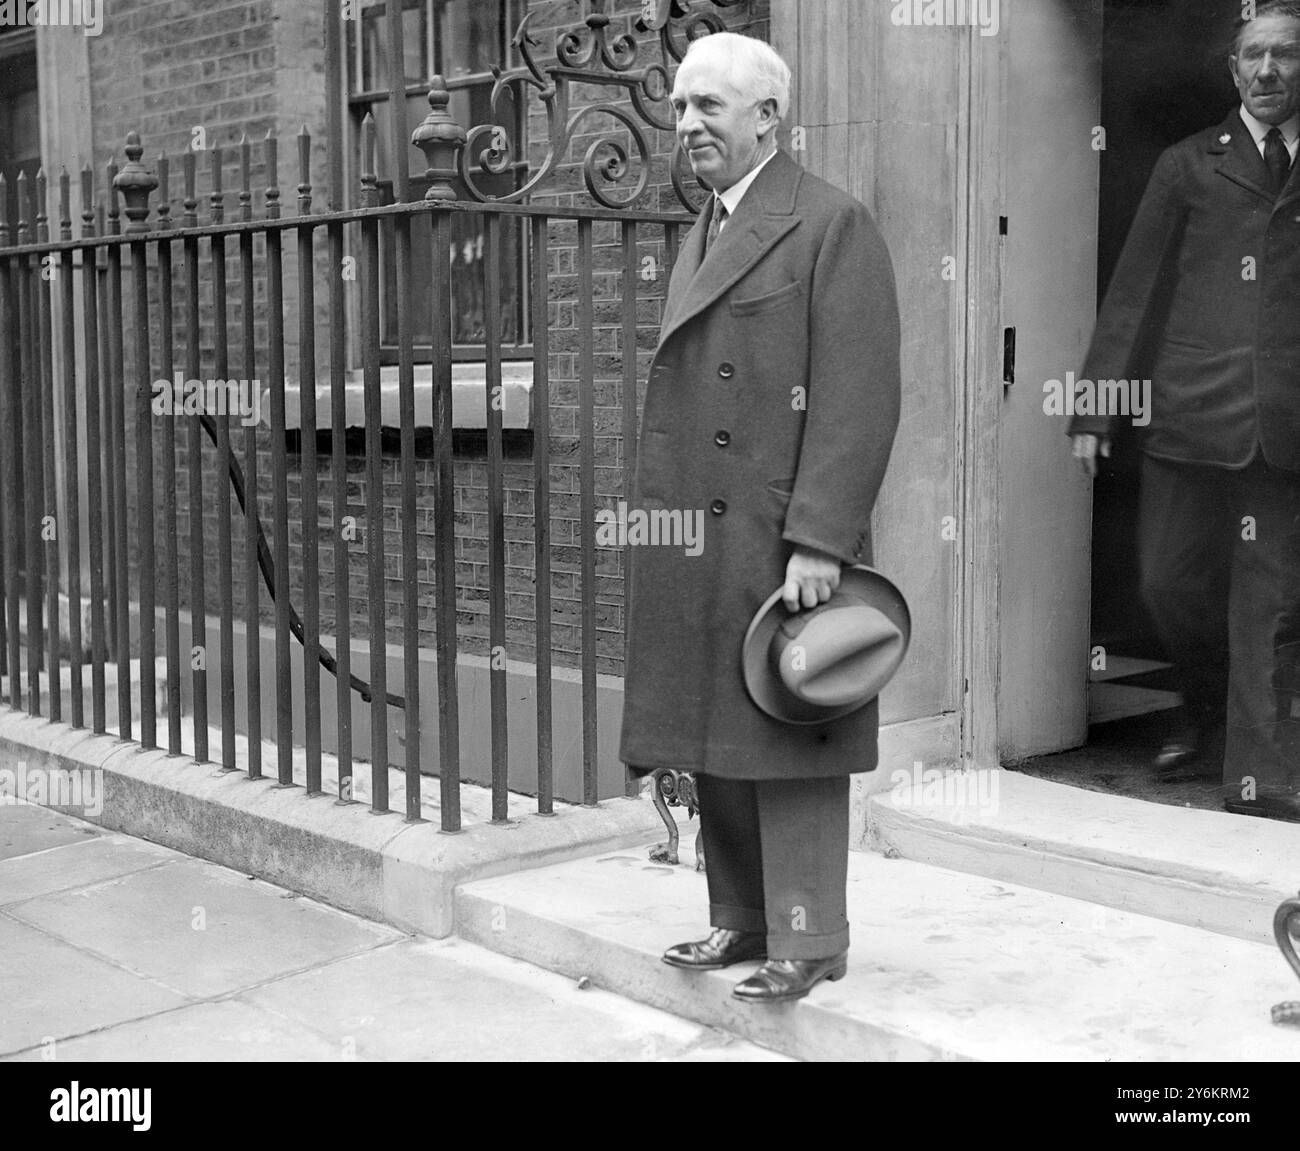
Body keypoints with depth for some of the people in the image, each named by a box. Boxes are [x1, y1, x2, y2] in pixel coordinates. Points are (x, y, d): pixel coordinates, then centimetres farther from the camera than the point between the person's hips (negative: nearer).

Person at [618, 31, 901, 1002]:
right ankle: (742, 918, 26)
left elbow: (858, 400, -15)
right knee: (713, 744, 13)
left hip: (778, 545, -8)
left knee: (786, 744, 0)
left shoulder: (832, 226, -7)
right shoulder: (704, 232, 19)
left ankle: (807, 941, 12)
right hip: (691, 549, 8)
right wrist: (659, 518, 12)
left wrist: (817, 541, -20)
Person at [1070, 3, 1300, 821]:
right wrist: (1095, 407, 4)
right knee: (1170, 582, 3)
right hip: (1191, 416, 1)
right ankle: (1205, 709, 33)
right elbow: (1134, 291, 9)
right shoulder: (1189, 166, 12)